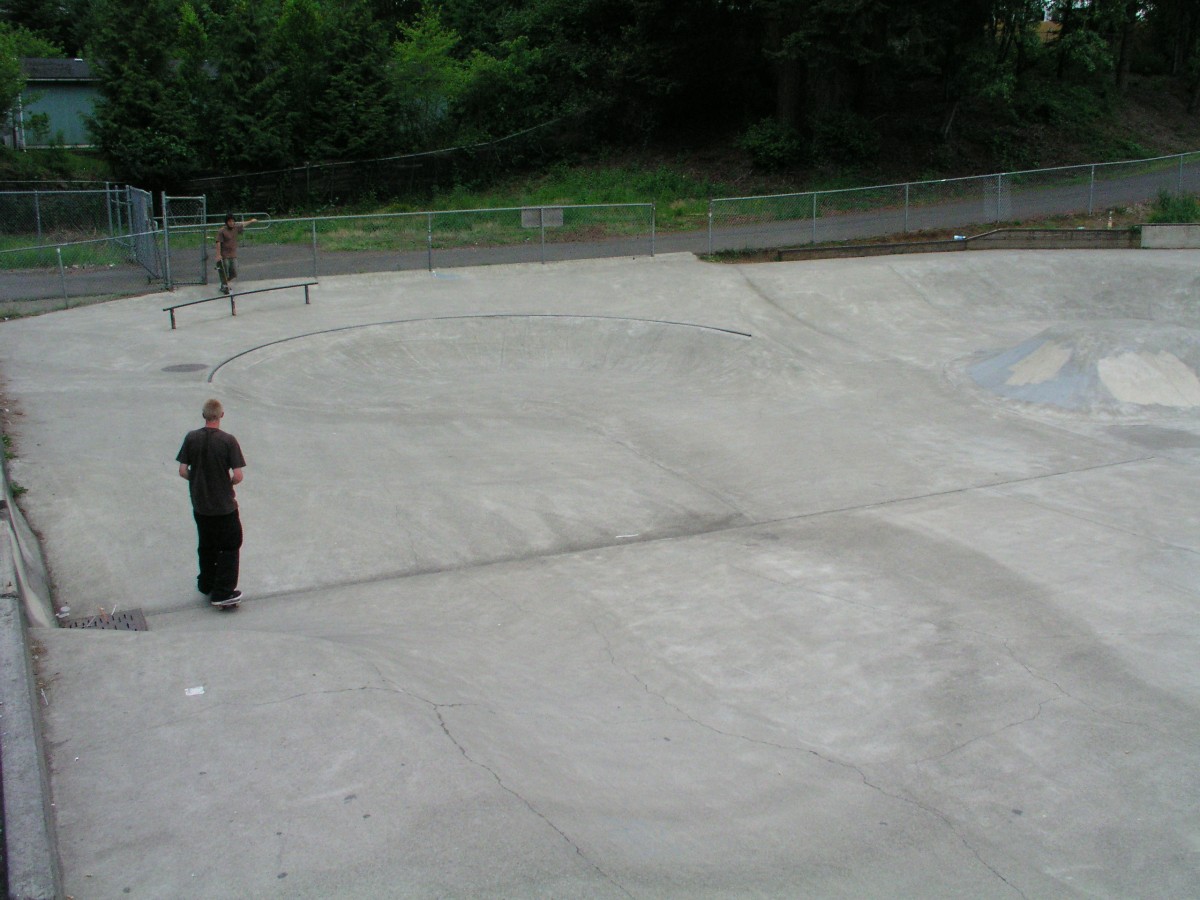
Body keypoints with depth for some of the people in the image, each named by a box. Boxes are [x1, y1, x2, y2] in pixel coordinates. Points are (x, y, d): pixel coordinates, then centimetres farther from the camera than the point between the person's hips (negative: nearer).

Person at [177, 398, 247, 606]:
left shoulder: (191, 438, -6)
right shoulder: (228, 440, -16)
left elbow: (183, 471, -4)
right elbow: (238, 475, -17)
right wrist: (228, 483, 4)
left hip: (200, 505, 4)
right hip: (224, 505, -4)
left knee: (206, 545, 21)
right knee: (230, 546, 8)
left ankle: (206, 584, 31)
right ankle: (223, 592, 3)